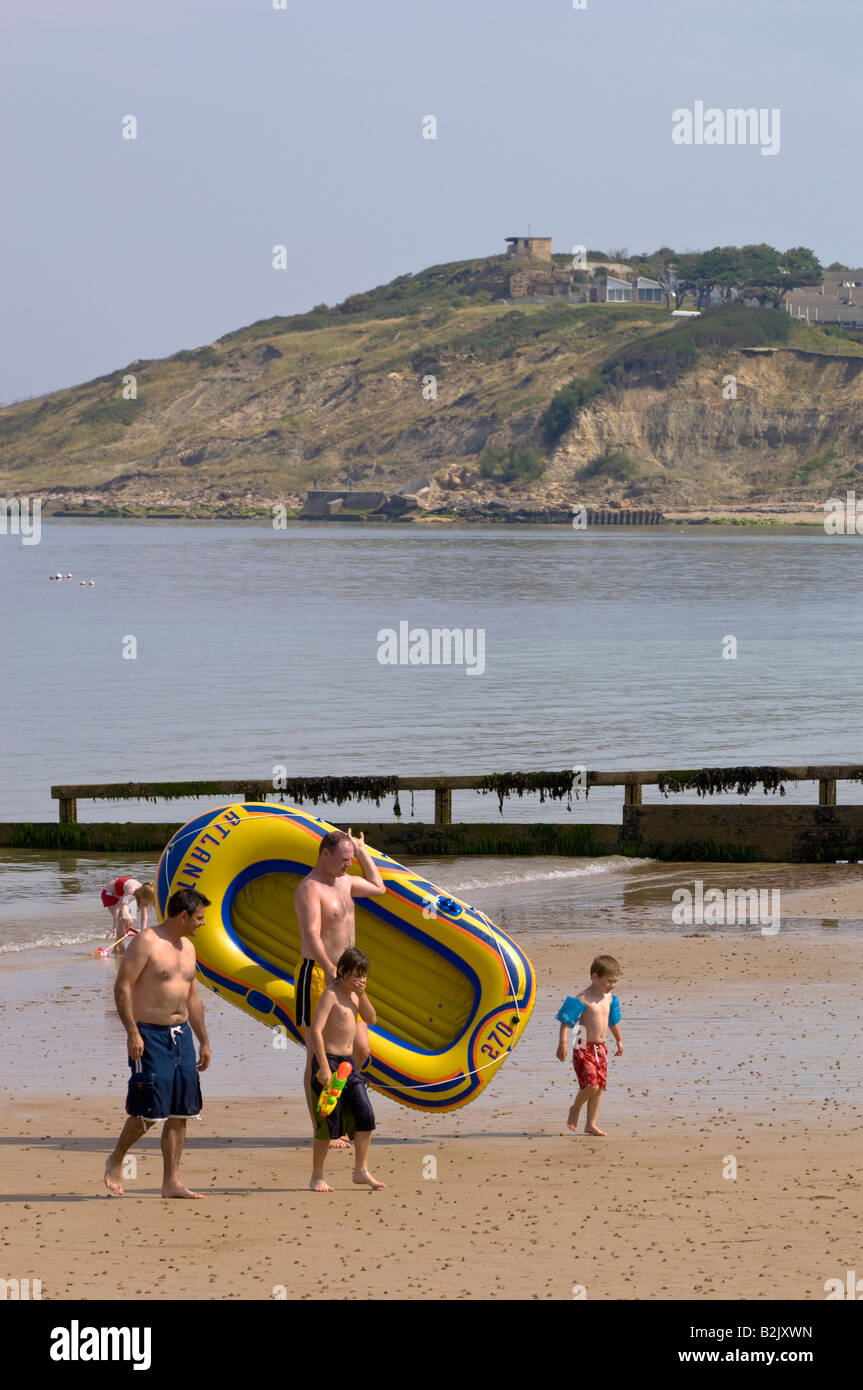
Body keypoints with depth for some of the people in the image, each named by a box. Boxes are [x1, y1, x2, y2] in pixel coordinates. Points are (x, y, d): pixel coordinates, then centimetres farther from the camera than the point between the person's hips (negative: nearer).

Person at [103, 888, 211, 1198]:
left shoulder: (187, 947, 15)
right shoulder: (147, 942, -10)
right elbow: (122, 986, -14)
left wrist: (204, 1041, 22)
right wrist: (132, 1033, -20)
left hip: (181, 1034, 8)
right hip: (150, 1035, -8)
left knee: (180, 1113, 3)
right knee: (149, 1112, -8)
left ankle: (171, 1182, 7)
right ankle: (115, 1161, 15)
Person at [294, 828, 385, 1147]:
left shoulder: (344, 882, 14)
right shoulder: (310, 889, -15)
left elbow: (378, 888, 35)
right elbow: (312, 934, -30)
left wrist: (362, 851, 28)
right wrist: (330, 970, -44)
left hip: (341, 977, 9)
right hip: (317, 976, -9)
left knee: (360, 1051, 8)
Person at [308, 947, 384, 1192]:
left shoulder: (354, 994, 11)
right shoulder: (332, 994, -14)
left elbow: (371, 1019, 8)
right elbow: (316, 1030, -21)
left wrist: (363, 995, -6)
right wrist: (324, 1066, -27)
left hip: (348, 1062, 8)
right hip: (329, 1061, -8)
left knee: (365, 1115, 0)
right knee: (330, 1120, -5)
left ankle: (361, 1170, 10)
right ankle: (317, 1176, 6)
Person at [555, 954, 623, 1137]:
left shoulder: (609, 998, 10)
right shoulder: (583, 999, -14)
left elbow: (613, 1022, 27)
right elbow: (566, 1021, -17)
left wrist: (619, 1041, 36)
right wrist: (563, 1043, -26)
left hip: (601, 1049, 7)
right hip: (584, 1048, -7)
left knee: (600, 1087, 7)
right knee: (591, 1085, -16)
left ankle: (591, 1124, 16)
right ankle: (575, 1109, 12)